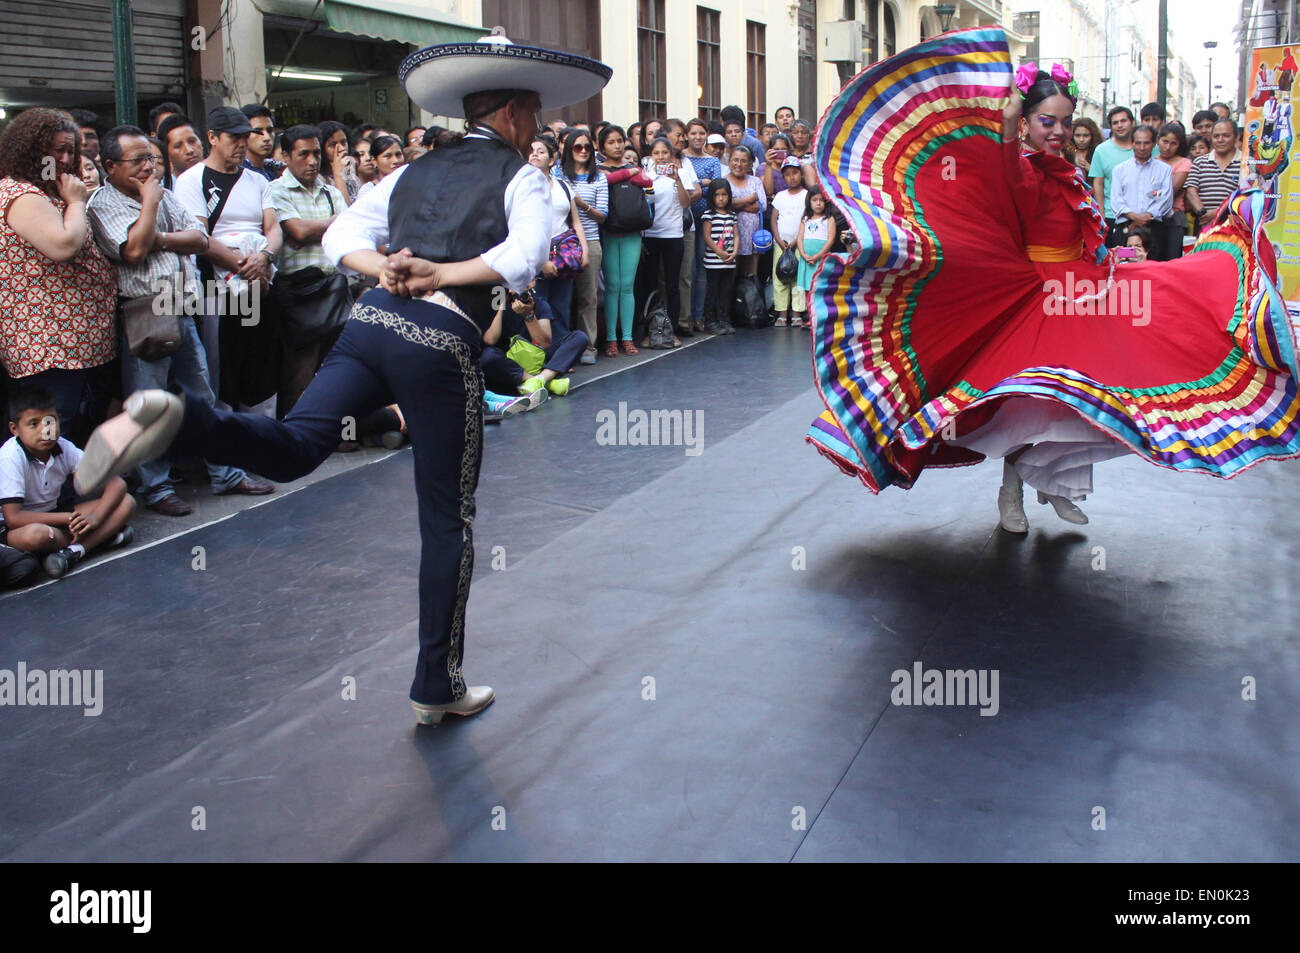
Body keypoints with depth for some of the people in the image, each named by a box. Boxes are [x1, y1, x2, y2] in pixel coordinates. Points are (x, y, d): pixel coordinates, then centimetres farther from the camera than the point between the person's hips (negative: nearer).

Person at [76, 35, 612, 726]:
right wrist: (439, 274, -6)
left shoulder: (415, 170, 24)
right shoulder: (522, 177, 7)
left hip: (374, 316, 5)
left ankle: (172, 417, -39)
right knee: (448, 520, 6)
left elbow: (341, 234, 19)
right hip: (444, 341, -5)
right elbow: (524, 255, -12)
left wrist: (387, 270, 6)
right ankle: (438, 686, 17)